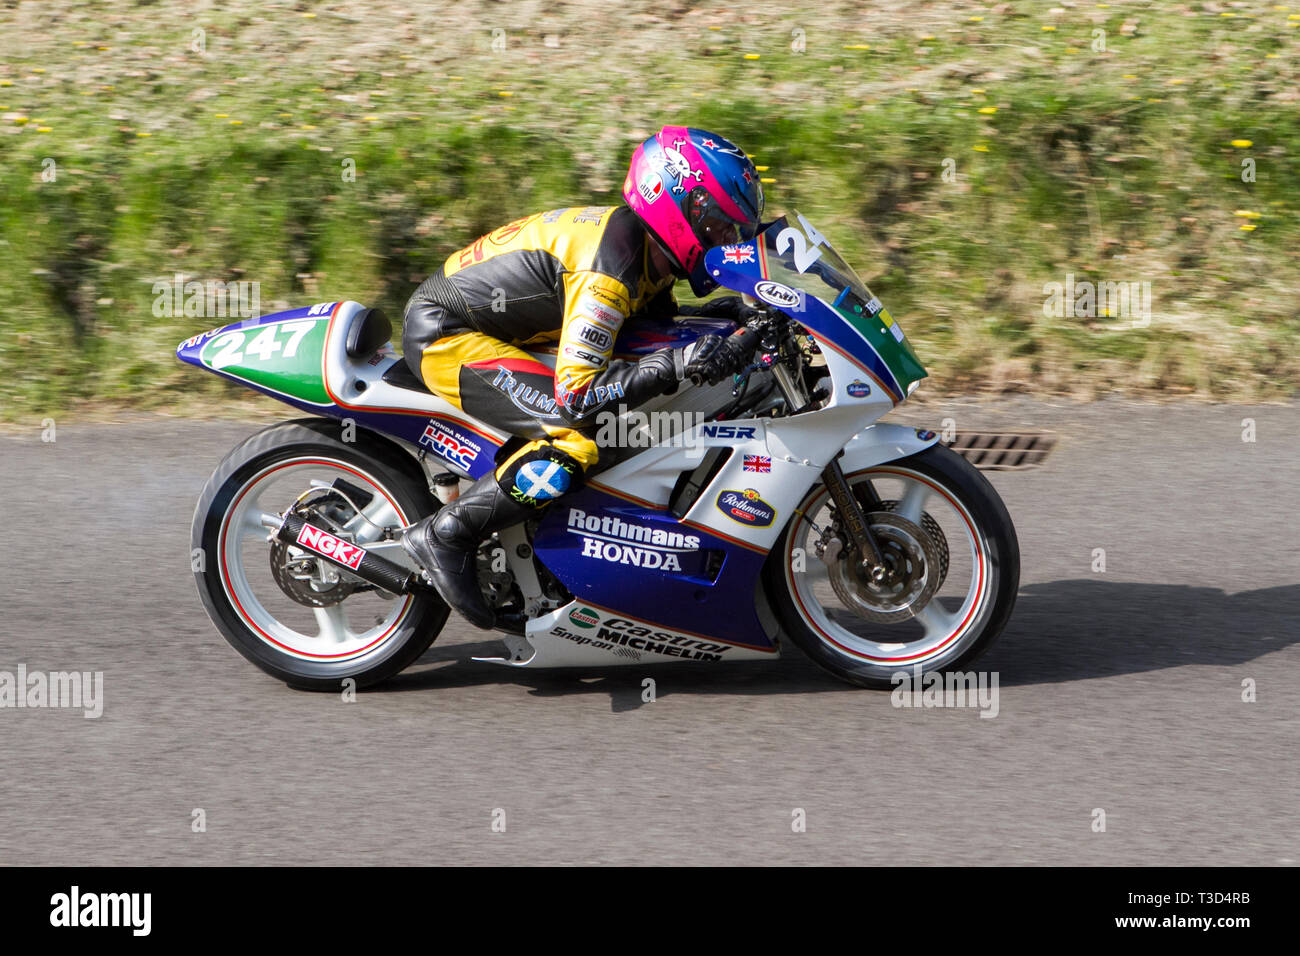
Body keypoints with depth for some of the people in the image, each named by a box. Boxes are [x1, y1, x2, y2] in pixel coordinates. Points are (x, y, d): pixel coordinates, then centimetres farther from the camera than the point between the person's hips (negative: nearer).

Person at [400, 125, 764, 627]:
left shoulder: (647, 247, 2)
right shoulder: (608, 268, -27)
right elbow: (576, 391, -32)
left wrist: (713, 314, 0)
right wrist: (675, 364, -36)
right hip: (446, 336, -11)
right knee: (571, 441, -27)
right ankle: (444, 535, -14)